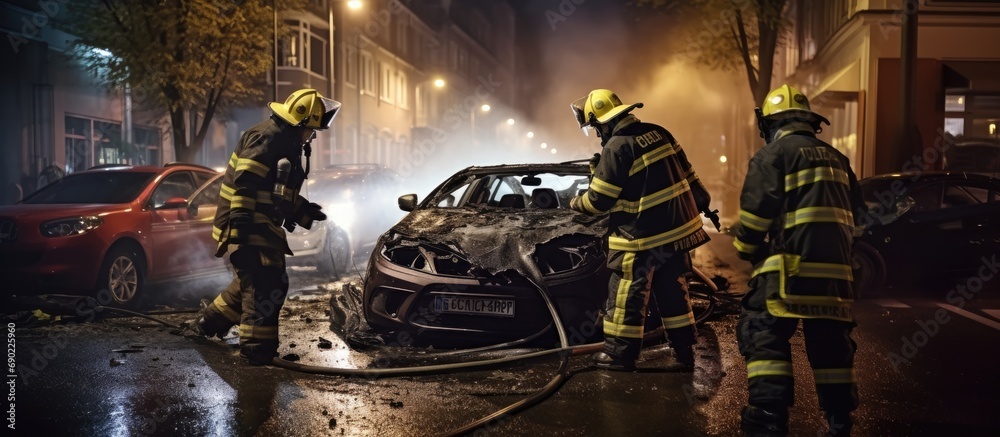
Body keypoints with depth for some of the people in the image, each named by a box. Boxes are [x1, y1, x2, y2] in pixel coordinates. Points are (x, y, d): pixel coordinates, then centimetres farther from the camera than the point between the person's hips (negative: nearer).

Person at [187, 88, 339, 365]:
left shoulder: (286, 143, 19)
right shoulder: (267, 138, -14)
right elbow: (245, 185, -23)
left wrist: (304, 211, 21)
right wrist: (239, 225, -27)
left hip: (262, 228, 11)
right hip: (249, 229, -11)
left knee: (254, 282, 19)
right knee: (267, 285, -11)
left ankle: (209, 322, 33)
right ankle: (258, 348, -5)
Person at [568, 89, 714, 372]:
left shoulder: (616, 147, -17)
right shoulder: (658, 134, 6)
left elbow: (598, 200, -13)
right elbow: (687, 172, 12)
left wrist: (576, 203, 7)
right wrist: (702, 202, 23)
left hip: (643, 238, -8)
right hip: (678, 229, 8)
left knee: (626, 297, 5)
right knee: (673, 293, 17)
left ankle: (619, 355, 14)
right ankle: (685, 354, 25)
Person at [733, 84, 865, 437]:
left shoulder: (774, 153, -2)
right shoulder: (837, 159, 20)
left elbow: (756, 211, -10)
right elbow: (857, 215, 22)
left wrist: (746, 249, 5)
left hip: (791, 265, -7)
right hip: (835, 268, 7)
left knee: (764, 337, -3)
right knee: (830, 345, 14)